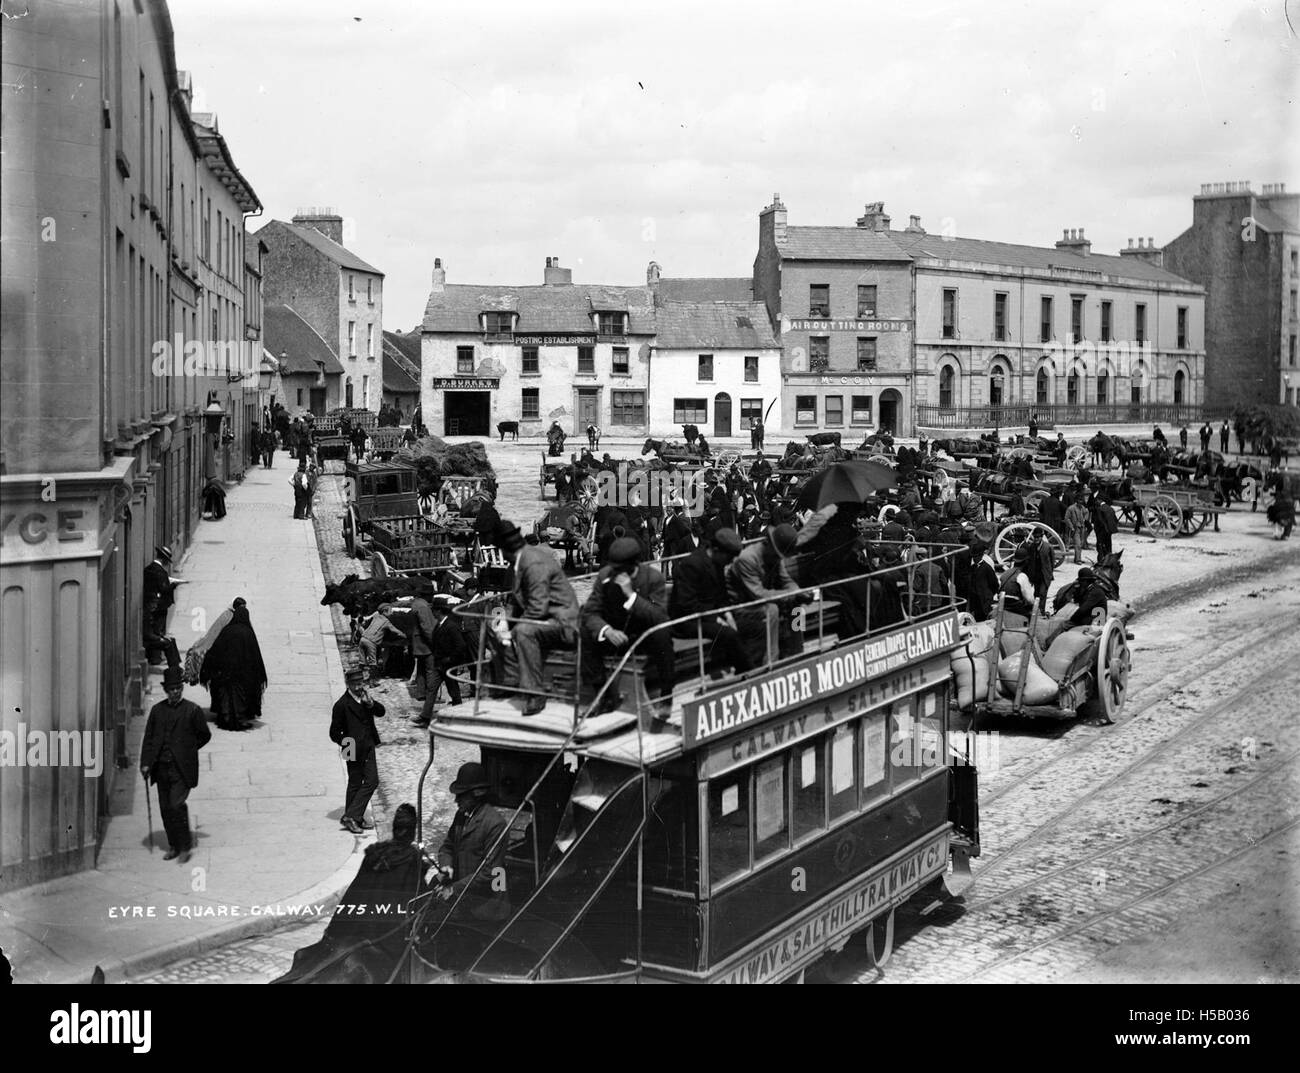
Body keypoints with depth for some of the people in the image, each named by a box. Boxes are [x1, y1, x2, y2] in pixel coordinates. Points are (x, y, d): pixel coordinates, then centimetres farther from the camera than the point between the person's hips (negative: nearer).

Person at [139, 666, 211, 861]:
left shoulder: (193, 710, -2)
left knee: (176, 805, -14)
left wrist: (187, 750, 7)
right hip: (161, 768, 4)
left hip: (182, 769, -4)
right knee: (165, 808, 9)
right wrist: (145, 763, -1)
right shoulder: (157, 710, 8)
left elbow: (205, 735, 7)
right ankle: (173, 846, 22)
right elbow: (148, 738, 8)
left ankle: (185, 846, 1)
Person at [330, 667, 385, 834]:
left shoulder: (365, 697, 6)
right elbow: (334, 733, -11)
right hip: (355, 750, -7)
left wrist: (371, 703, -16)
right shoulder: (342, 705, -15)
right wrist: (348, 744, -16)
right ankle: (350, 818, 12)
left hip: (368, 748, 7)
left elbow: (381, 712, 1)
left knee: (372, 781, 9)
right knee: (355, 784, 1)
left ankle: (354, 817, 16)